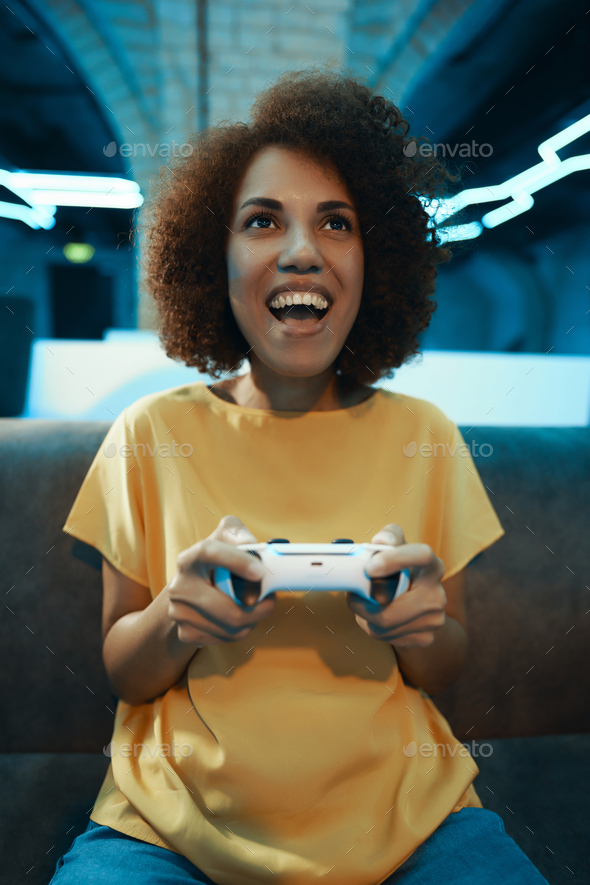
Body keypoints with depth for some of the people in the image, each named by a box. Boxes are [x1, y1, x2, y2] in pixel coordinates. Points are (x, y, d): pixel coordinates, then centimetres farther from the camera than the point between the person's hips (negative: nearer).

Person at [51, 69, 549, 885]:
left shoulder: (424, 438, -2)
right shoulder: (152, 435, -4)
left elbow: (445, 671, 5)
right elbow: (122, 673, 1)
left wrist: (420, 624, -17)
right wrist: (176, 616, -20)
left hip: (400, 814, 2)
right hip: (178, 815, 0)